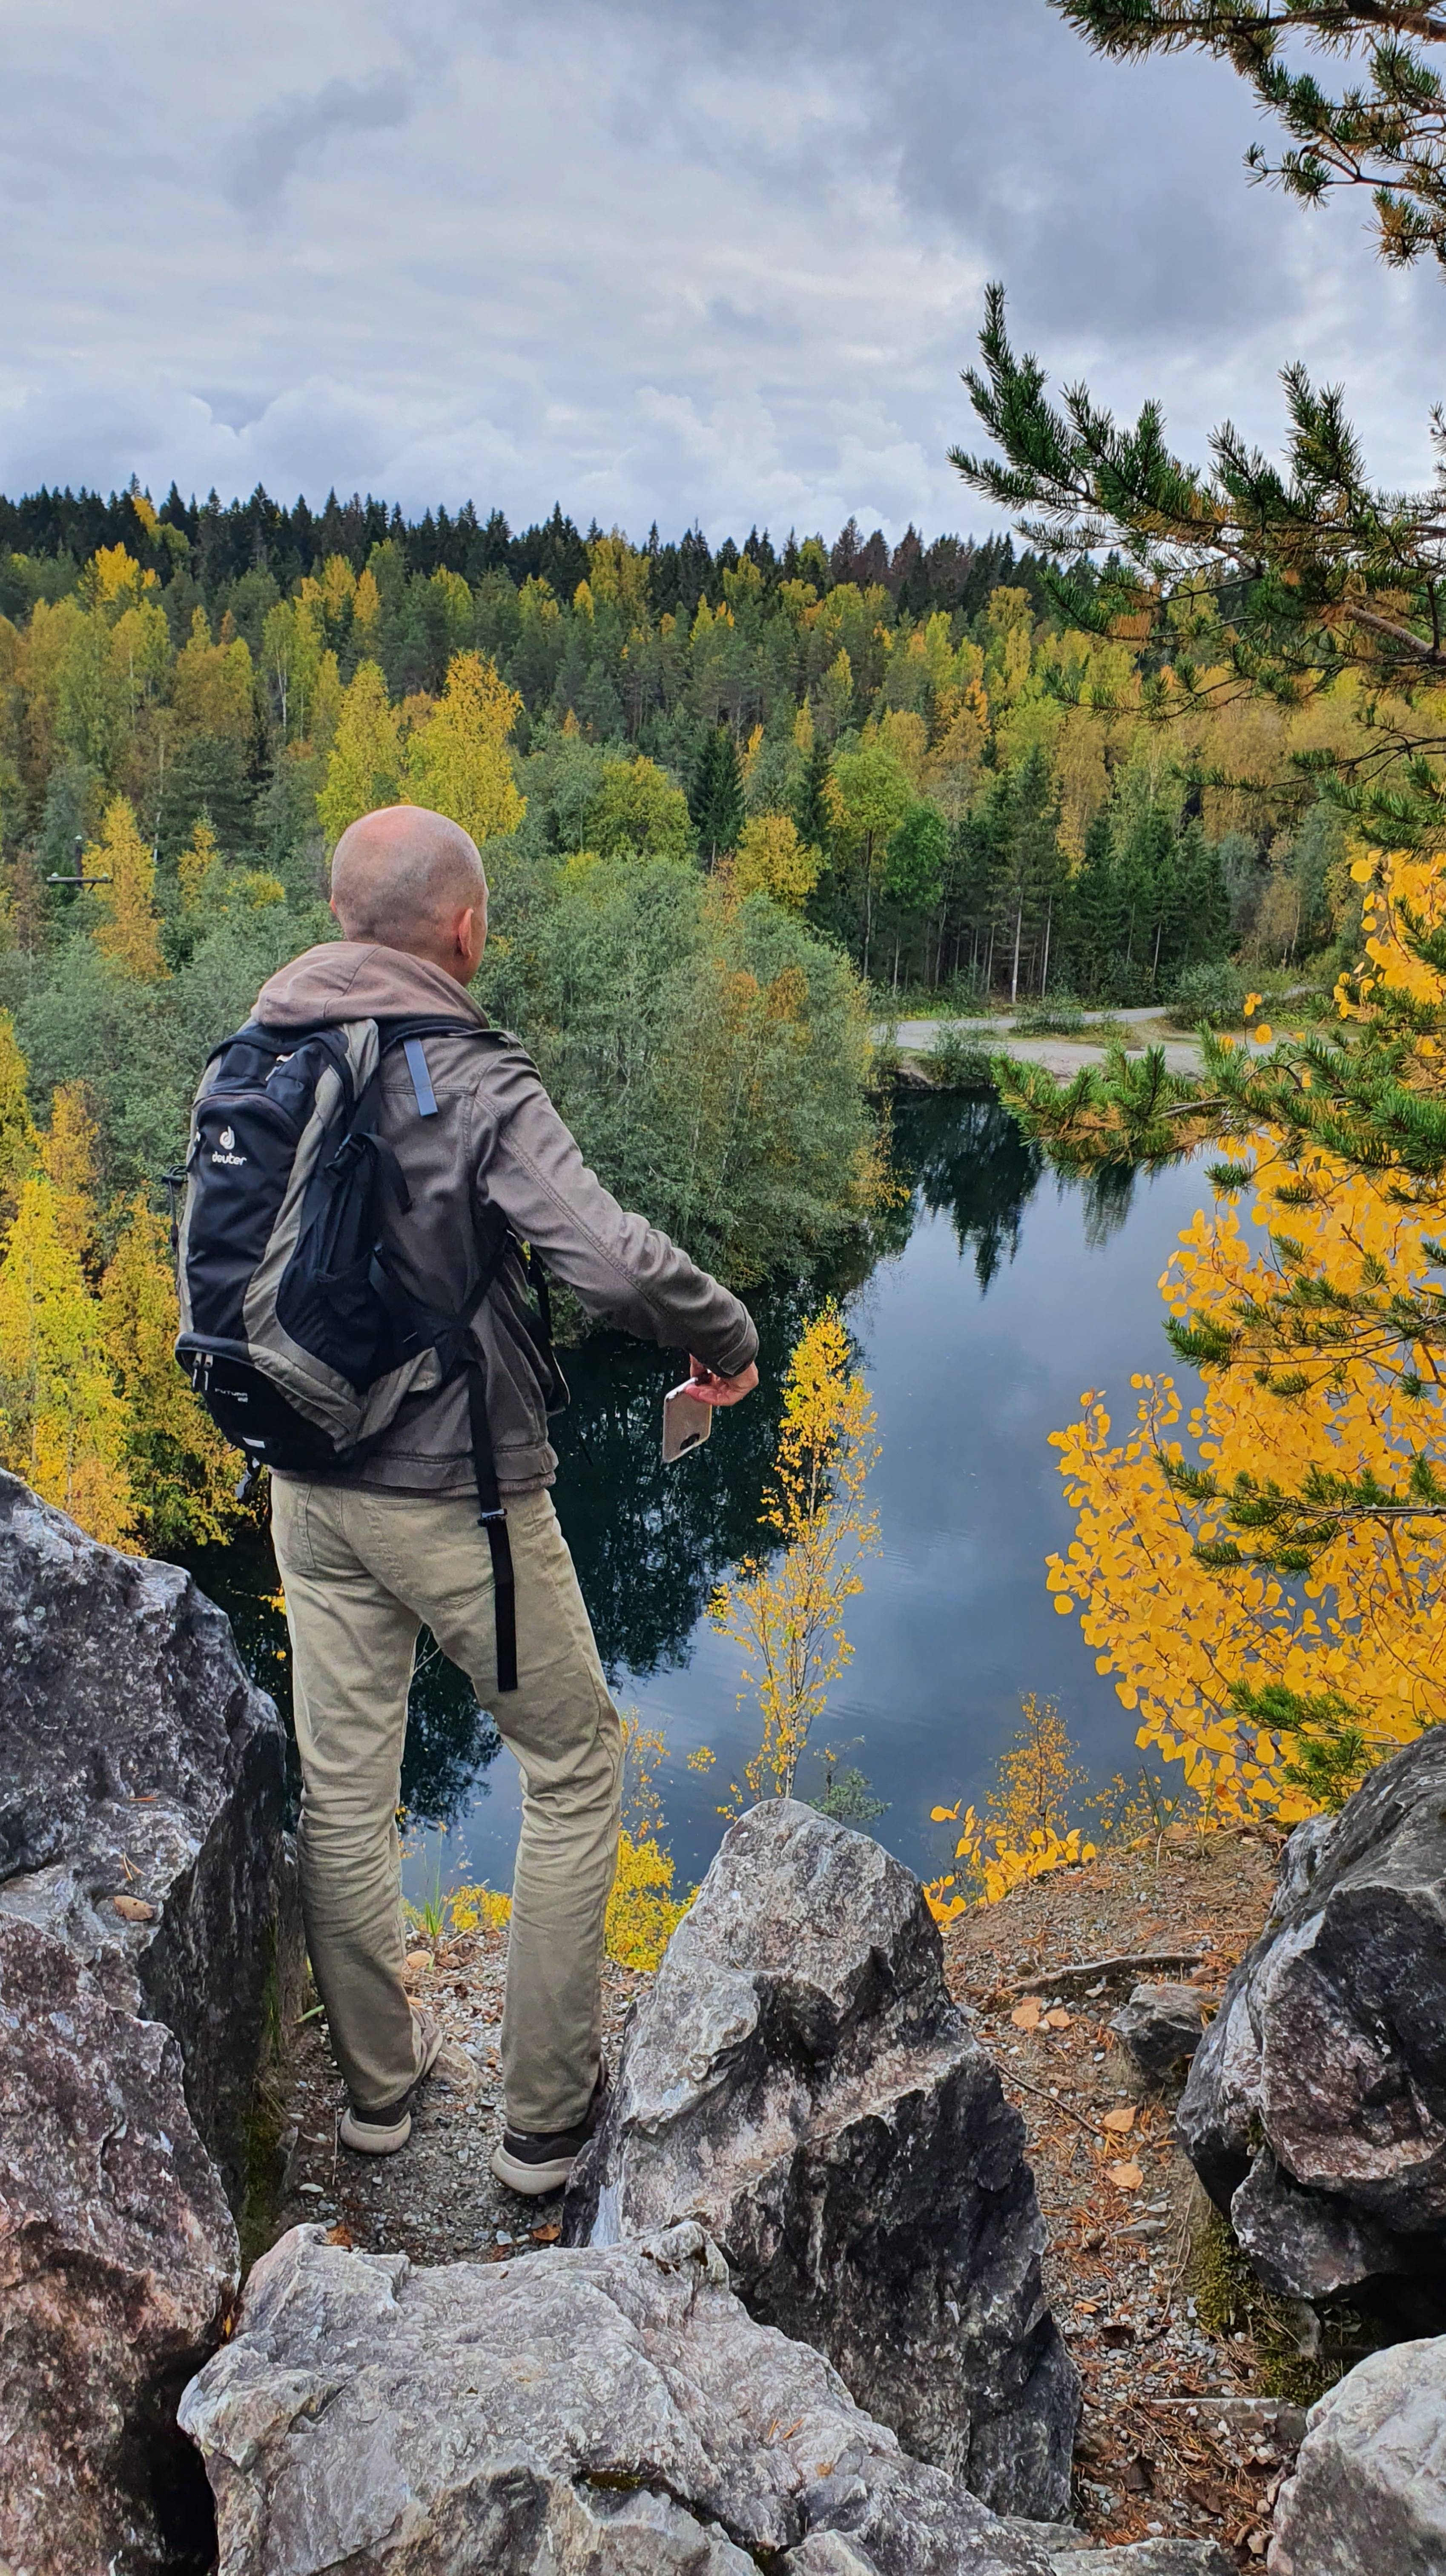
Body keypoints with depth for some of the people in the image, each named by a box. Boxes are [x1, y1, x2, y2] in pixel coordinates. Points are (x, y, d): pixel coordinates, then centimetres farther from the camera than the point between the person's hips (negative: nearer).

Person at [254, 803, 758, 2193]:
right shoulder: (473, 1084, -20)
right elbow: (618, 1262, -30)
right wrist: (727, 1339, -12)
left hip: (312, 1491, 6)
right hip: (458, 1497, -6)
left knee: (342, 1787, 18)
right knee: (572, 1769, 13)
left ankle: (377, 2080, 37)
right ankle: (545, 2113, 22)